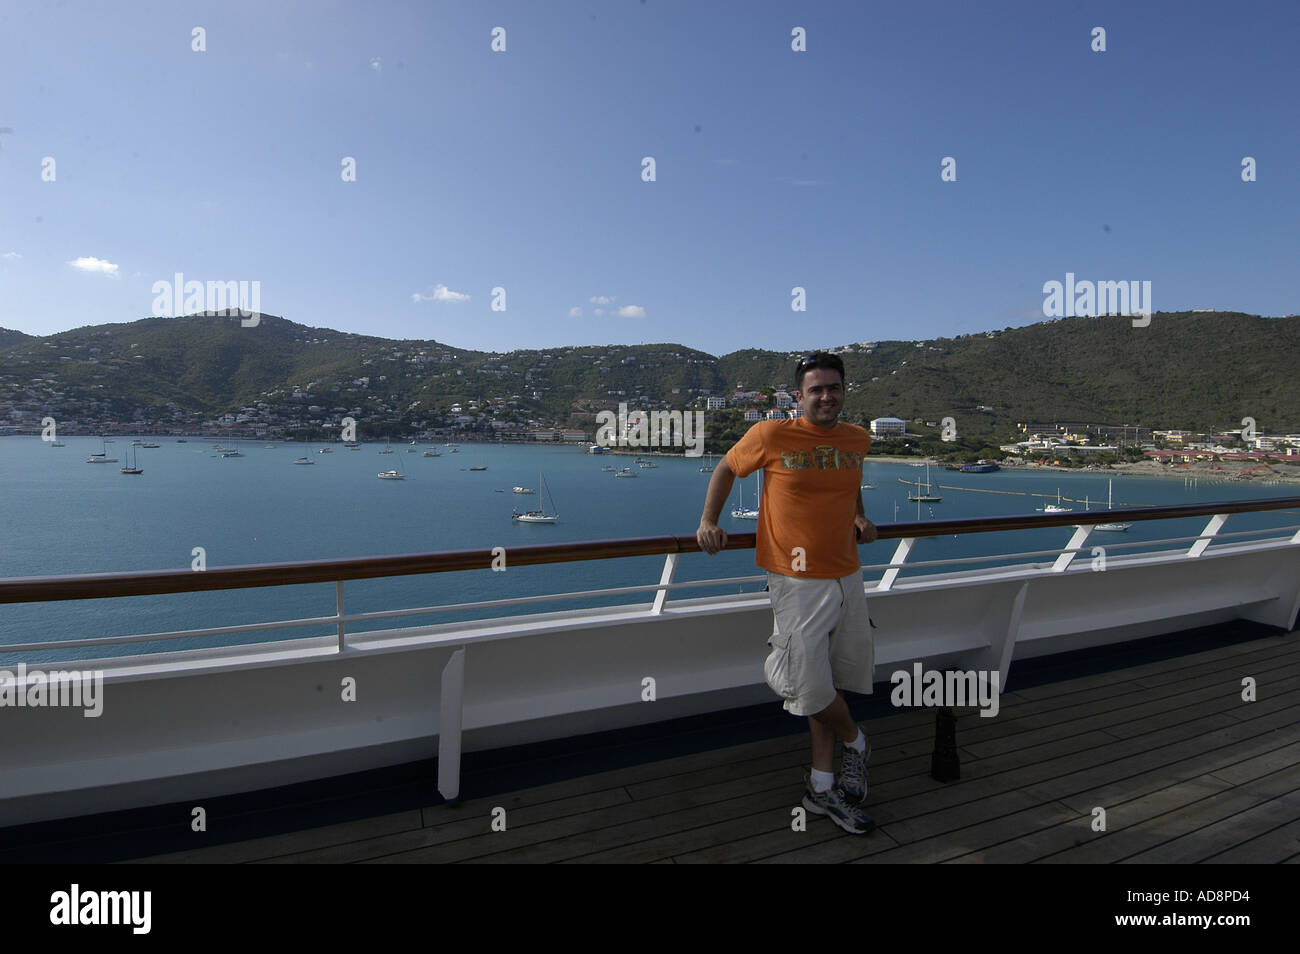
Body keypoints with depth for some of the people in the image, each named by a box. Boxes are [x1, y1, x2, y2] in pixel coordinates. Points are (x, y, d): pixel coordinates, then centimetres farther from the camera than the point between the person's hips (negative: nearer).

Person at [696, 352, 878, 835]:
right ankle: (854, 743, 30)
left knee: (828, 681, 11)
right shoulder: (770, 436, -9)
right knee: (812, 685, -4)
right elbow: (726, 468, 5)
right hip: (798, 581, -5)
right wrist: (708, 522, -4)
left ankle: (821, 786, 27)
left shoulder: (857, 439, 7)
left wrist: (859, 517, 11)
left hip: (847, 576, 5)